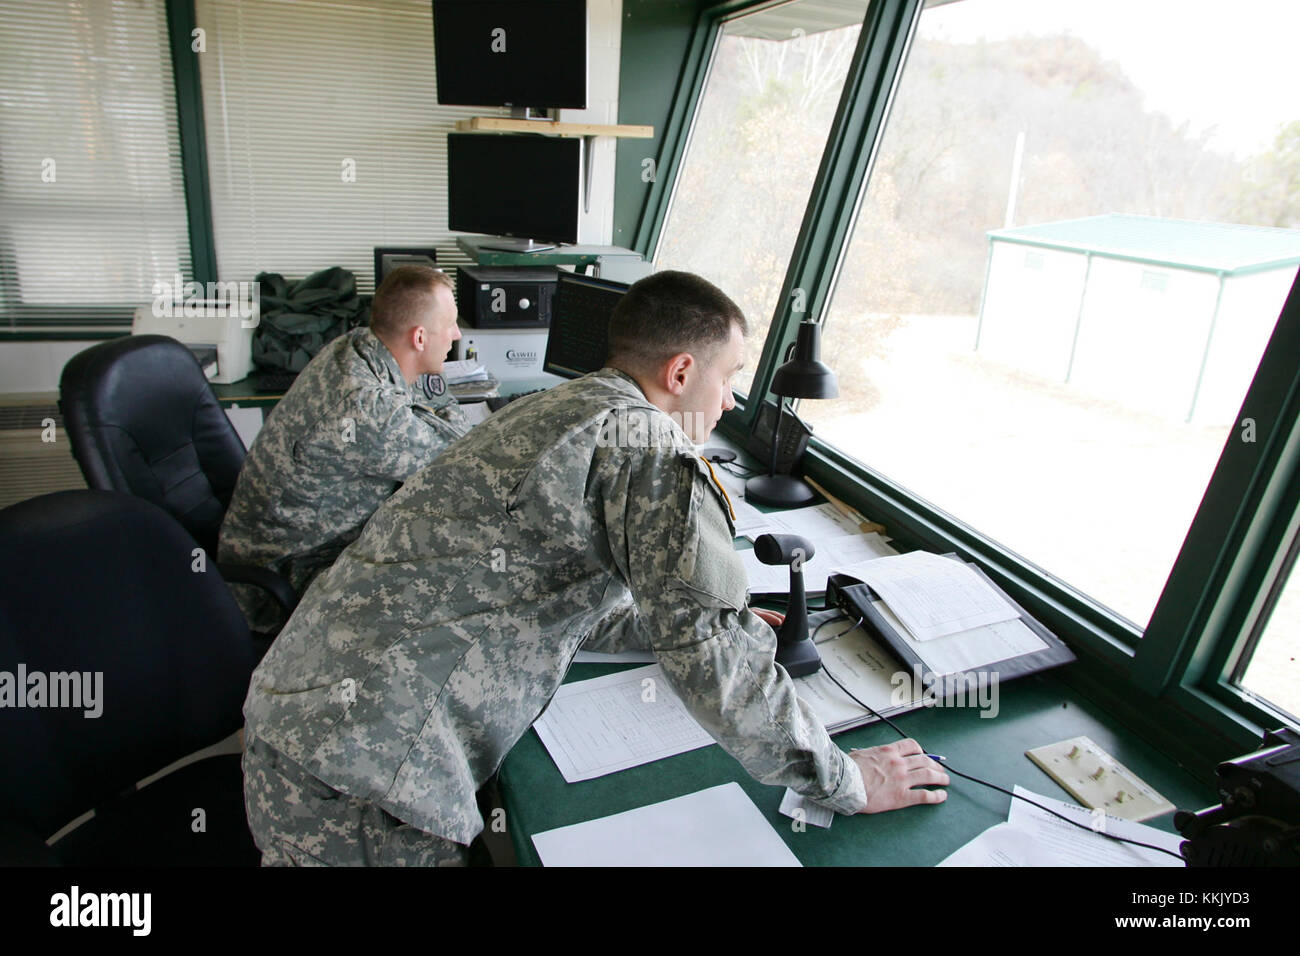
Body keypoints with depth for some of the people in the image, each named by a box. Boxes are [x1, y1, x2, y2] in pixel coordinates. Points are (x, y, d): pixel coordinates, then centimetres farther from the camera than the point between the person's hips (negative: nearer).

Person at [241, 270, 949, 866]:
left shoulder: (551, 410, 15)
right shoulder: (648, 442, -15)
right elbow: (712, 662, -18)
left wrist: (723, 618, 27)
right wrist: (845, 784, -4)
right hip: (361, 762, -9)